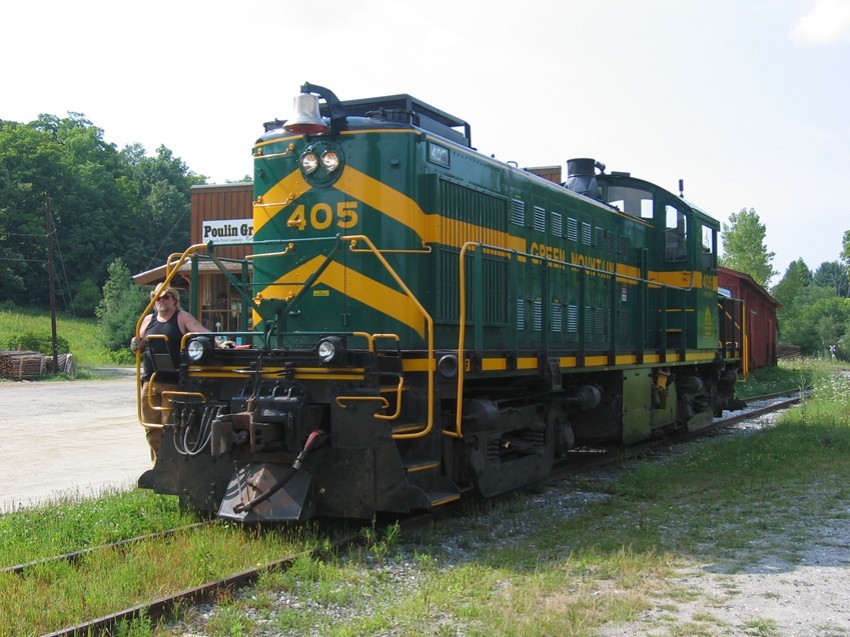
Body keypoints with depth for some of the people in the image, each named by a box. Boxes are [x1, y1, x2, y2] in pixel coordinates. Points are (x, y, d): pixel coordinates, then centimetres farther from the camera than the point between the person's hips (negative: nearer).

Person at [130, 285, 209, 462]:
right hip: (150, 381, 5)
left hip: (174, 382, -5)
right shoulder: (148, 320, 16)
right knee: (151, 428, 8)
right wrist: (135, 346, -1)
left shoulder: (183, 318, 2)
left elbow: (204, 333, -9)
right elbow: (141, 345, 23)